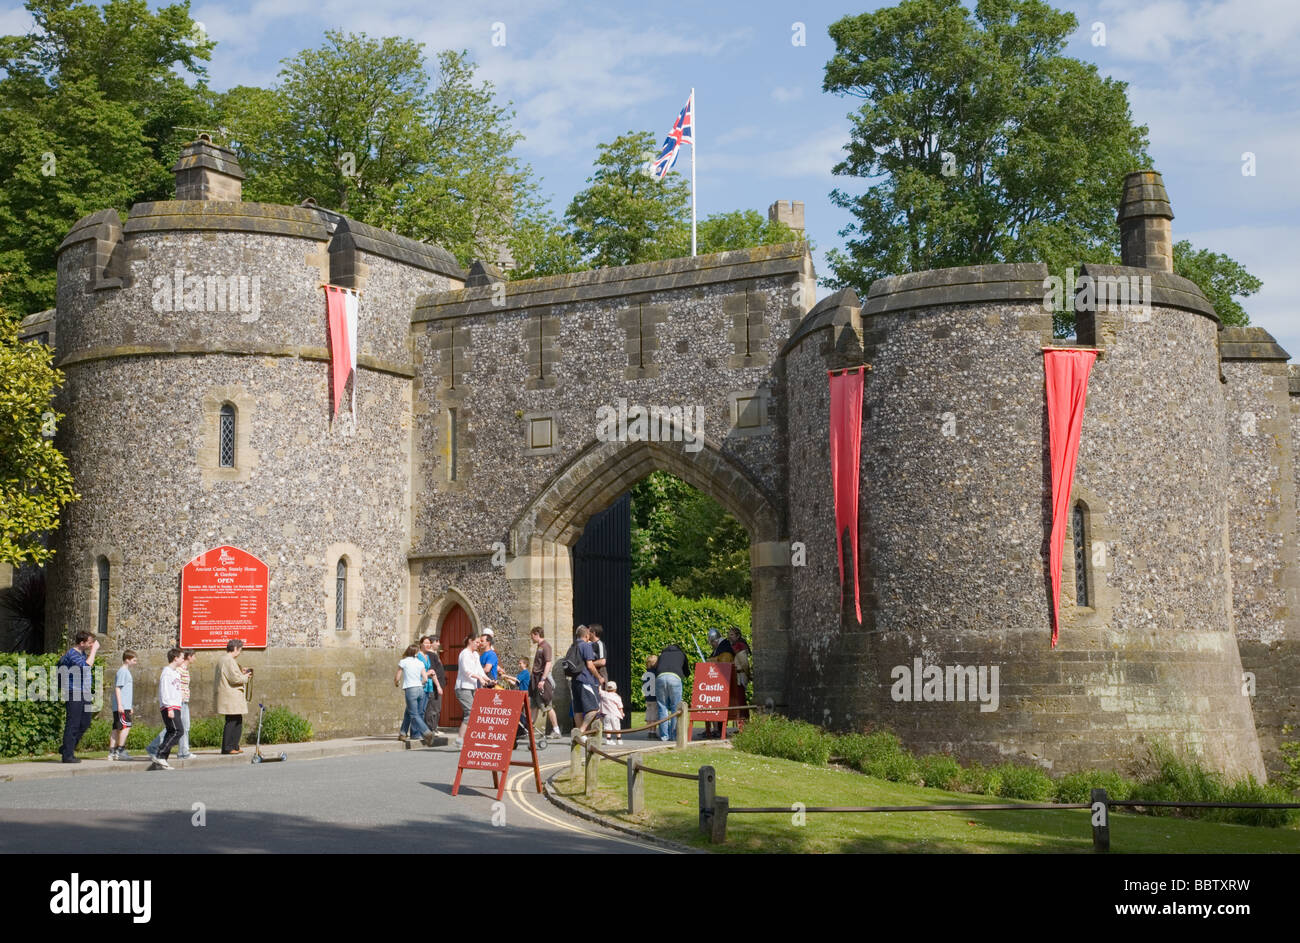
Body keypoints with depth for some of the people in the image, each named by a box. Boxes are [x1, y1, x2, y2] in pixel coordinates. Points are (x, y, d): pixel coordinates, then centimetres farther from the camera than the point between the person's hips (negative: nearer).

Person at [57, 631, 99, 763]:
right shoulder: (71, 654, -13)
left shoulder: (83, 653, 16)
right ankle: (67, 755, -1)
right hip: (74, 694, -9)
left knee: (85, 723, 12)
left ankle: (68, 749, 24)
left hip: (84, 694, 9)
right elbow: (86, 666, -25)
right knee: (72, 724, -5)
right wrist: (93, 650, -19)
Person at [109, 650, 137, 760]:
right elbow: (117, 688, -16)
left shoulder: (126, 671, 21)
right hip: (122, 706, -10)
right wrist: (120, 704, -21)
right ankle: (120, 750, -13)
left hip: (123, 706, 10)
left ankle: (112, 751, 7)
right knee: (126, 726, -13)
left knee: (116, 728, 7)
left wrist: (129, 707, 31)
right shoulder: (122, 671, -9)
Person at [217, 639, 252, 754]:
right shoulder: (229, 660, -14)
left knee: (238, 721, 14)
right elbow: (235, 678, -20)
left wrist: (241, 673, 18)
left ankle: (234, 746, 19)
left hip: (233, 697, 11)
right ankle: (227, 748, -6)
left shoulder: (224, 659, 20)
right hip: (231, 697, -11)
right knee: (231, 721, -8)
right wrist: (245, 676, -3)